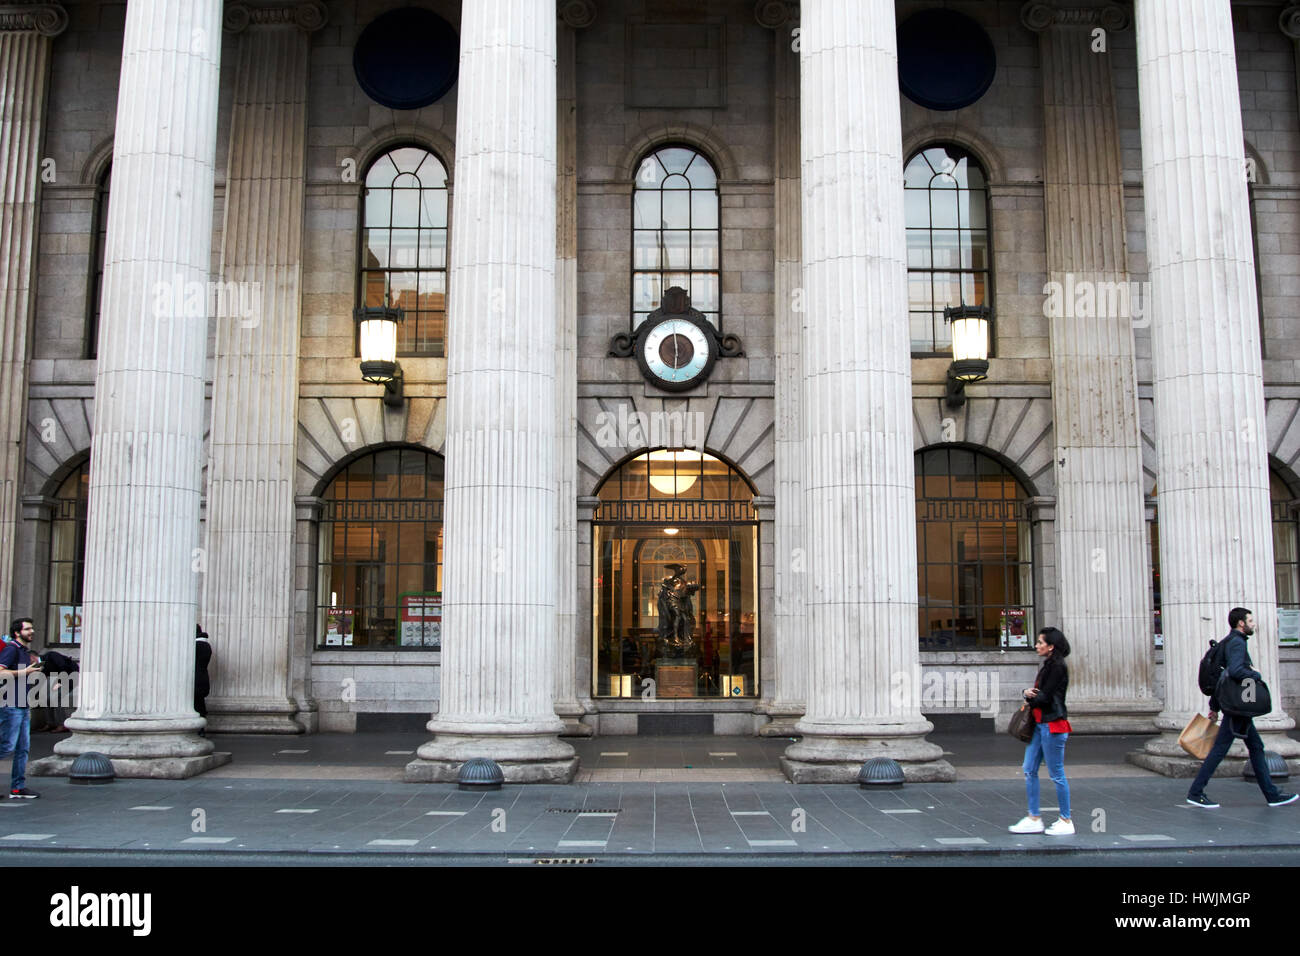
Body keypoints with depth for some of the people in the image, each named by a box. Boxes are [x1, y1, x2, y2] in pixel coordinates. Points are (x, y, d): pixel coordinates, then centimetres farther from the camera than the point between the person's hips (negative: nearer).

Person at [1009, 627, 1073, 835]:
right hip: (1039, 724, 10)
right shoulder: (1047, 665, 15)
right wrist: (1029, 693, -7)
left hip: (1052, 725, -10)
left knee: (1056, 774, -1)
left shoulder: (1058, 666, -14)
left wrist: (1030, 698, 1)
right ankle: (1034, 819, 14)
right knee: (1029, 771, 8)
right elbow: (1038, 693, 16)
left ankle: (1066, 822, 9)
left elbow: (1045, 698, -18)